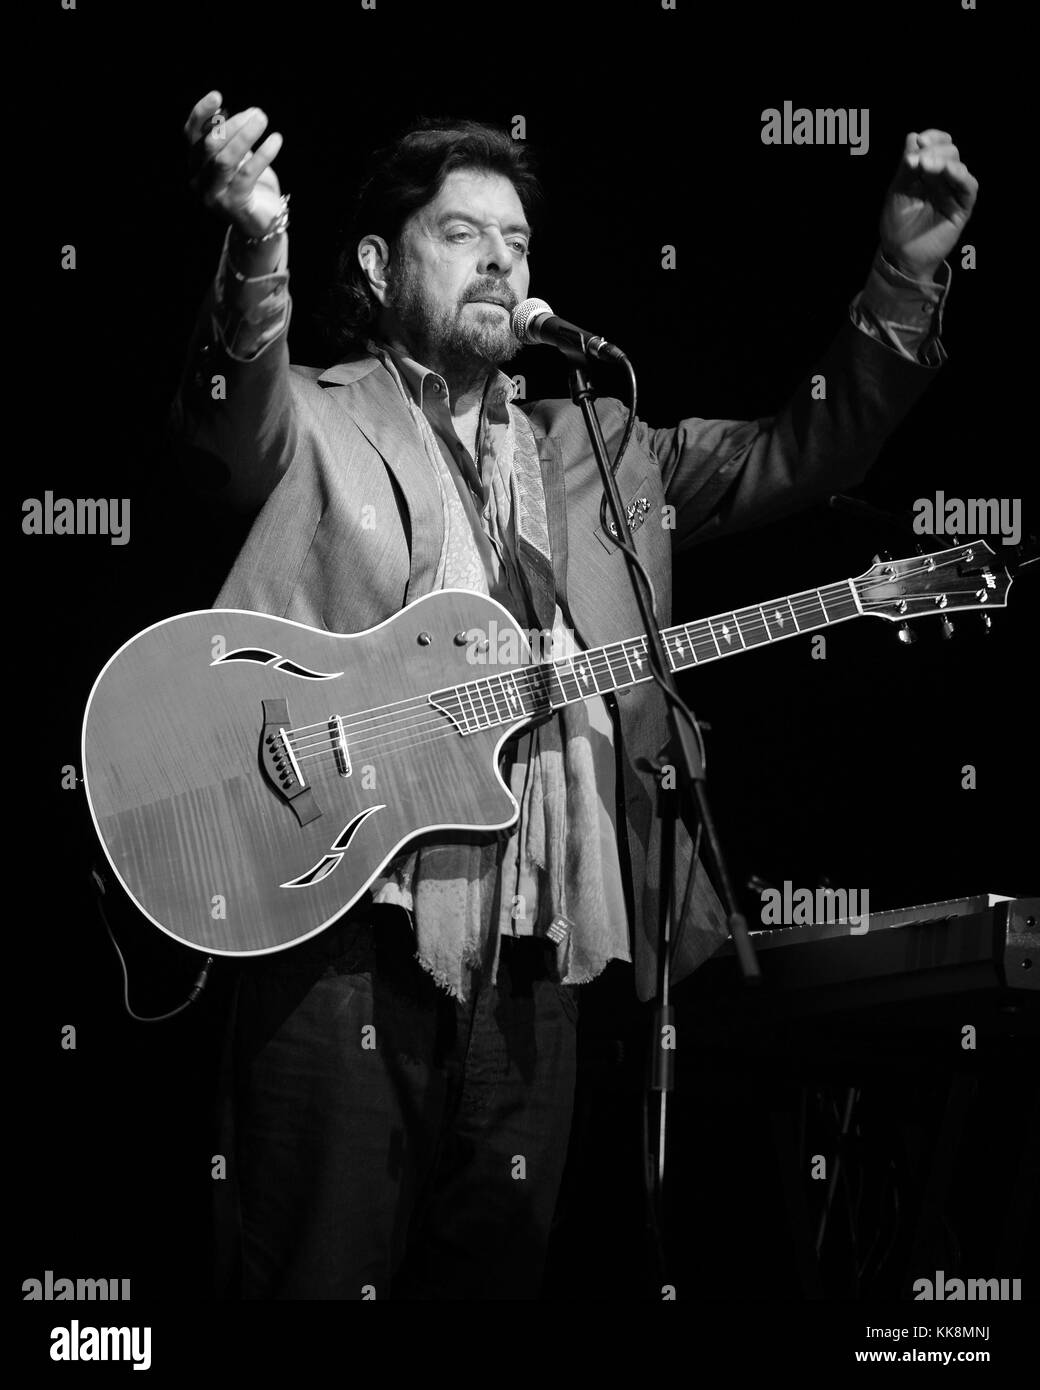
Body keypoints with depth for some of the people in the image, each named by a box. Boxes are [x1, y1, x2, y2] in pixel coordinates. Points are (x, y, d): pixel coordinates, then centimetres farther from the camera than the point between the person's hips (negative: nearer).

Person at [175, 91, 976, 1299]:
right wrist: (256, 246, -40)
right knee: (320, 1276, -7)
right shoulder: (313, 424, 6)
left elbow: (803, 452, 20)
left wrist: (906, 277, 6)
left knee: (498, 1272, 9)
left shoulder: (589, 450, 22)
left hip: (535, 952, 5)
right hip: (350, 923, -5)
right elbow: (239, 410, -18)